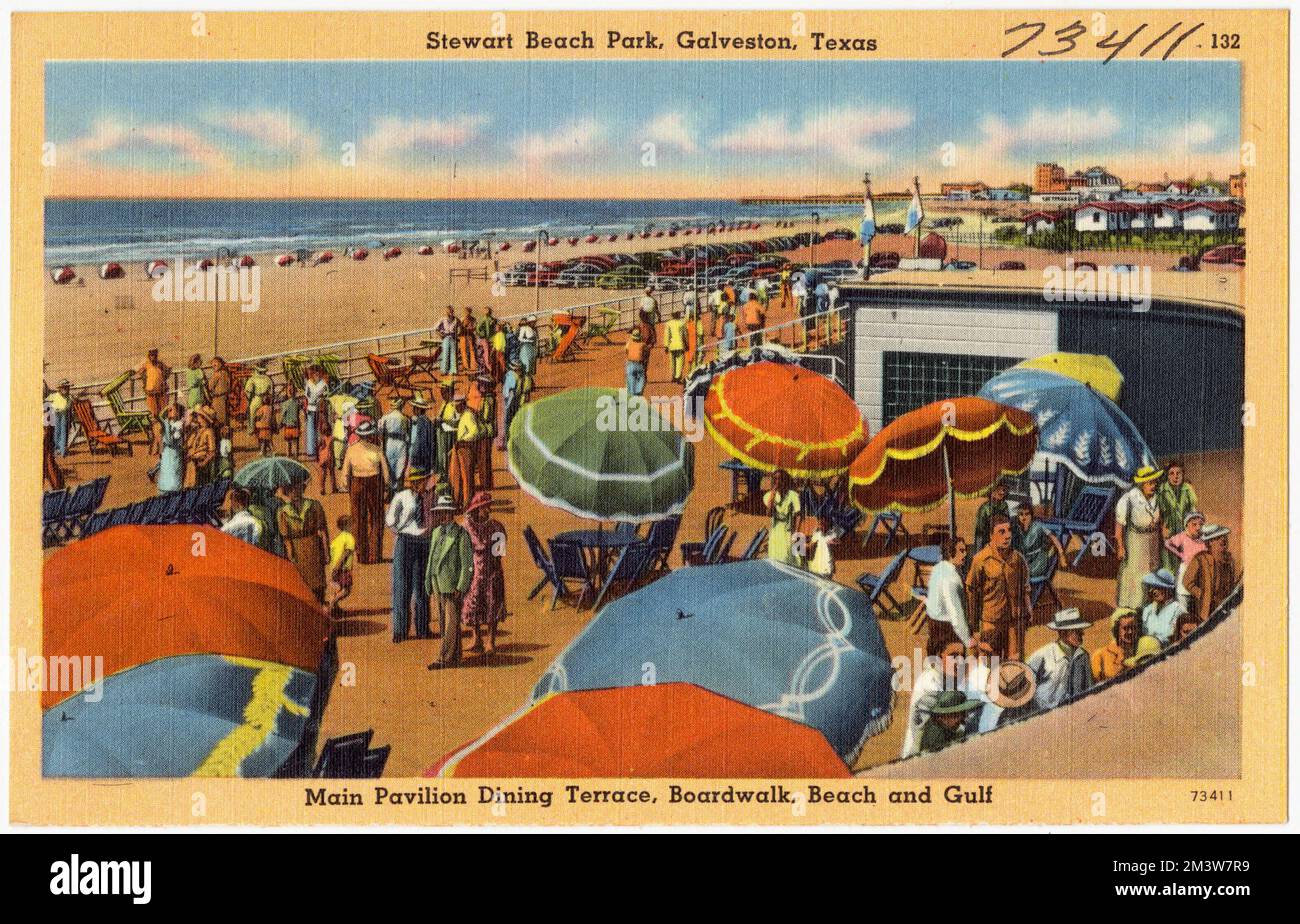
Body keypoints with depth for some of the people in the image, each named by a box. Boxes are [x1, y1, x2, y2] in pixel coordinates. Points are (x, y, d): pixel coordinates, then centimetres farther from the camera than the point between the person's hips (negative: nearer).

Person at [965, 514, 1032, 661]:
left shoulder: (1018, 558, 4)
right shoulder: (980, 560, -7)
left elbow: (1025, 589, 15)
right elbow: (971, 592, -2)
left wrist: (1027, 615, 12)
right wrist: (974, 627, -1)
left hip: (1015, 621, 3)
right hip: (991, 622, -3)